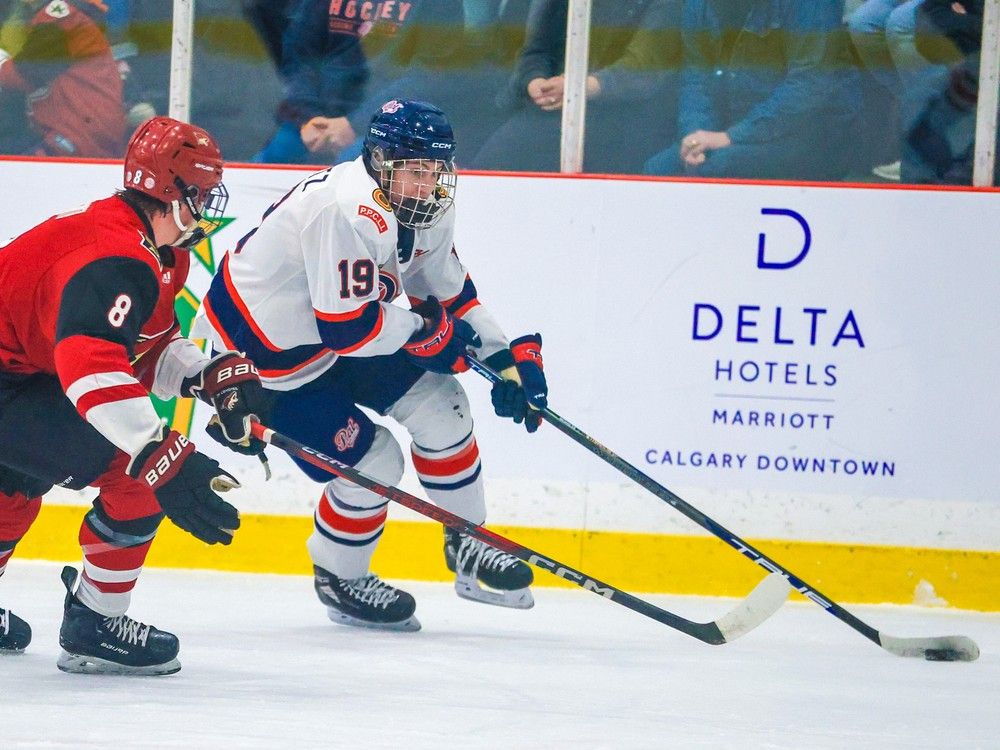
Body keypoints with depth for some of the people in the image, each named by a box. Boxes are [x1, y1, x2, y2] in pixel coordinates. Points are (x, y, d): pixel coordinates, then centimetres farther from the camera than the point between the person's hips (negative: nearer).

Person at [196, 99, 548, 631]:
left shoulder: (428, 209, -2)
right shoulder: (350, 212, -34)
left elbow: (448, 290, 11)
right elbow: (346, 328, -34)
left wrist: (506, 357, 3)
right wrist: (426, 329, -19)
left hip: (334, 335, 9)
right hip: (261, 356, -9)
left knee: (437, 401, 4)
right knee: (373, 464, -11)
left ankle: (467, 546, 22)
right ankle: (338, 578, 17)